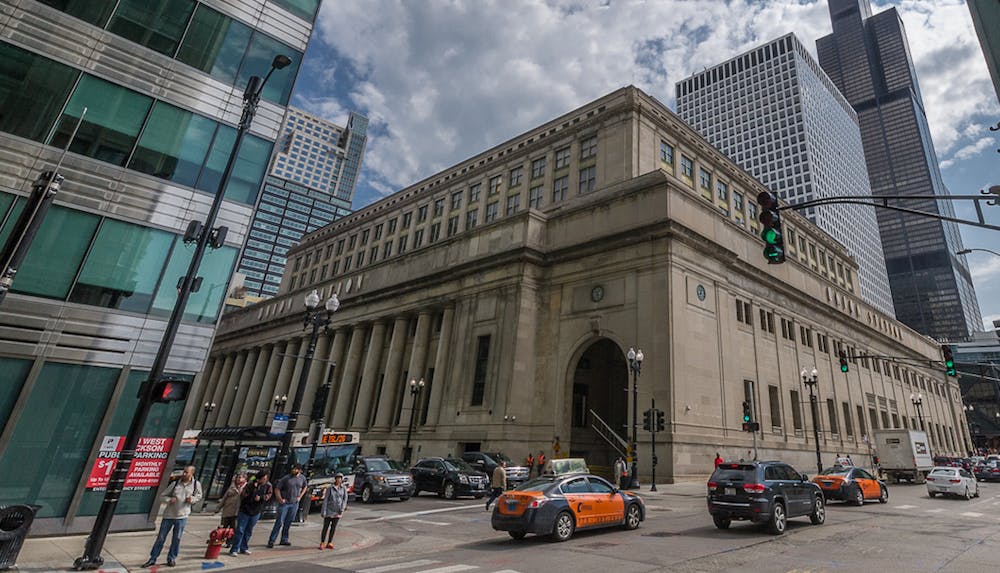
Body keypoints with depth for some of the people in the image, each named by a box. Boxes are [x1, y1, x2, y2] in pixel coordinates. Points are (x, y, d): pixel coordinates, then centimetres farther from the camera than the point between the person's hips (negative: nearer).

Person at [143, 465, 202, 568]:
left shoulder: (196, 484, -5)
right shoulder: (175, 483, -5)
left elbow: (199, 496, 8)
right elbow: (163, 495, 4)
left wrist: (192, 499, -12)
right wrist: (169, 500, -16)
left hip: (182, 516, -1)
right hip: (169, 514, 1)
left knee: (176, 539, 8)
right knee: (161, 538, 9)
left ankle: (171, 559, 24)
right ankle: (153, 559, 25)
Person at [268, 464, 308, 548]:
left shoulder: (302, 478, 1)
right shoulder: (286, 478, -12)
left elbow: (304, 487, 19)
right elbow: (277, 489, -6)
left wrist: (300, 496, 8)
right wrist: (280, 499, -13)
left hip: (294, 504, 4)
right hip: (285, 503, -4)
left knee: (288, 523, 11)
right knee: (279, 522, -5)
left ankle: (284, 540, 22)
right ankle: (271, 541, 3)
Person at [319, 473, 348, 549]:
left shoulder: (344, 488, 0)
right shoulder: (330, 488, -7)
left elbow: (345, 499, 0)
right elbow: (325, 500, -6)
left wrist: (342, 509, -11)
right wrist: (323, 511, -9)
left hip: (338, 511, 2)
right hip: (329, 510, -2)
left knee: (333, 527, 7)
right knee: (326, 527, 1)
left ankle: (329, 543, 15)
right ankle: (322, 543, 11)